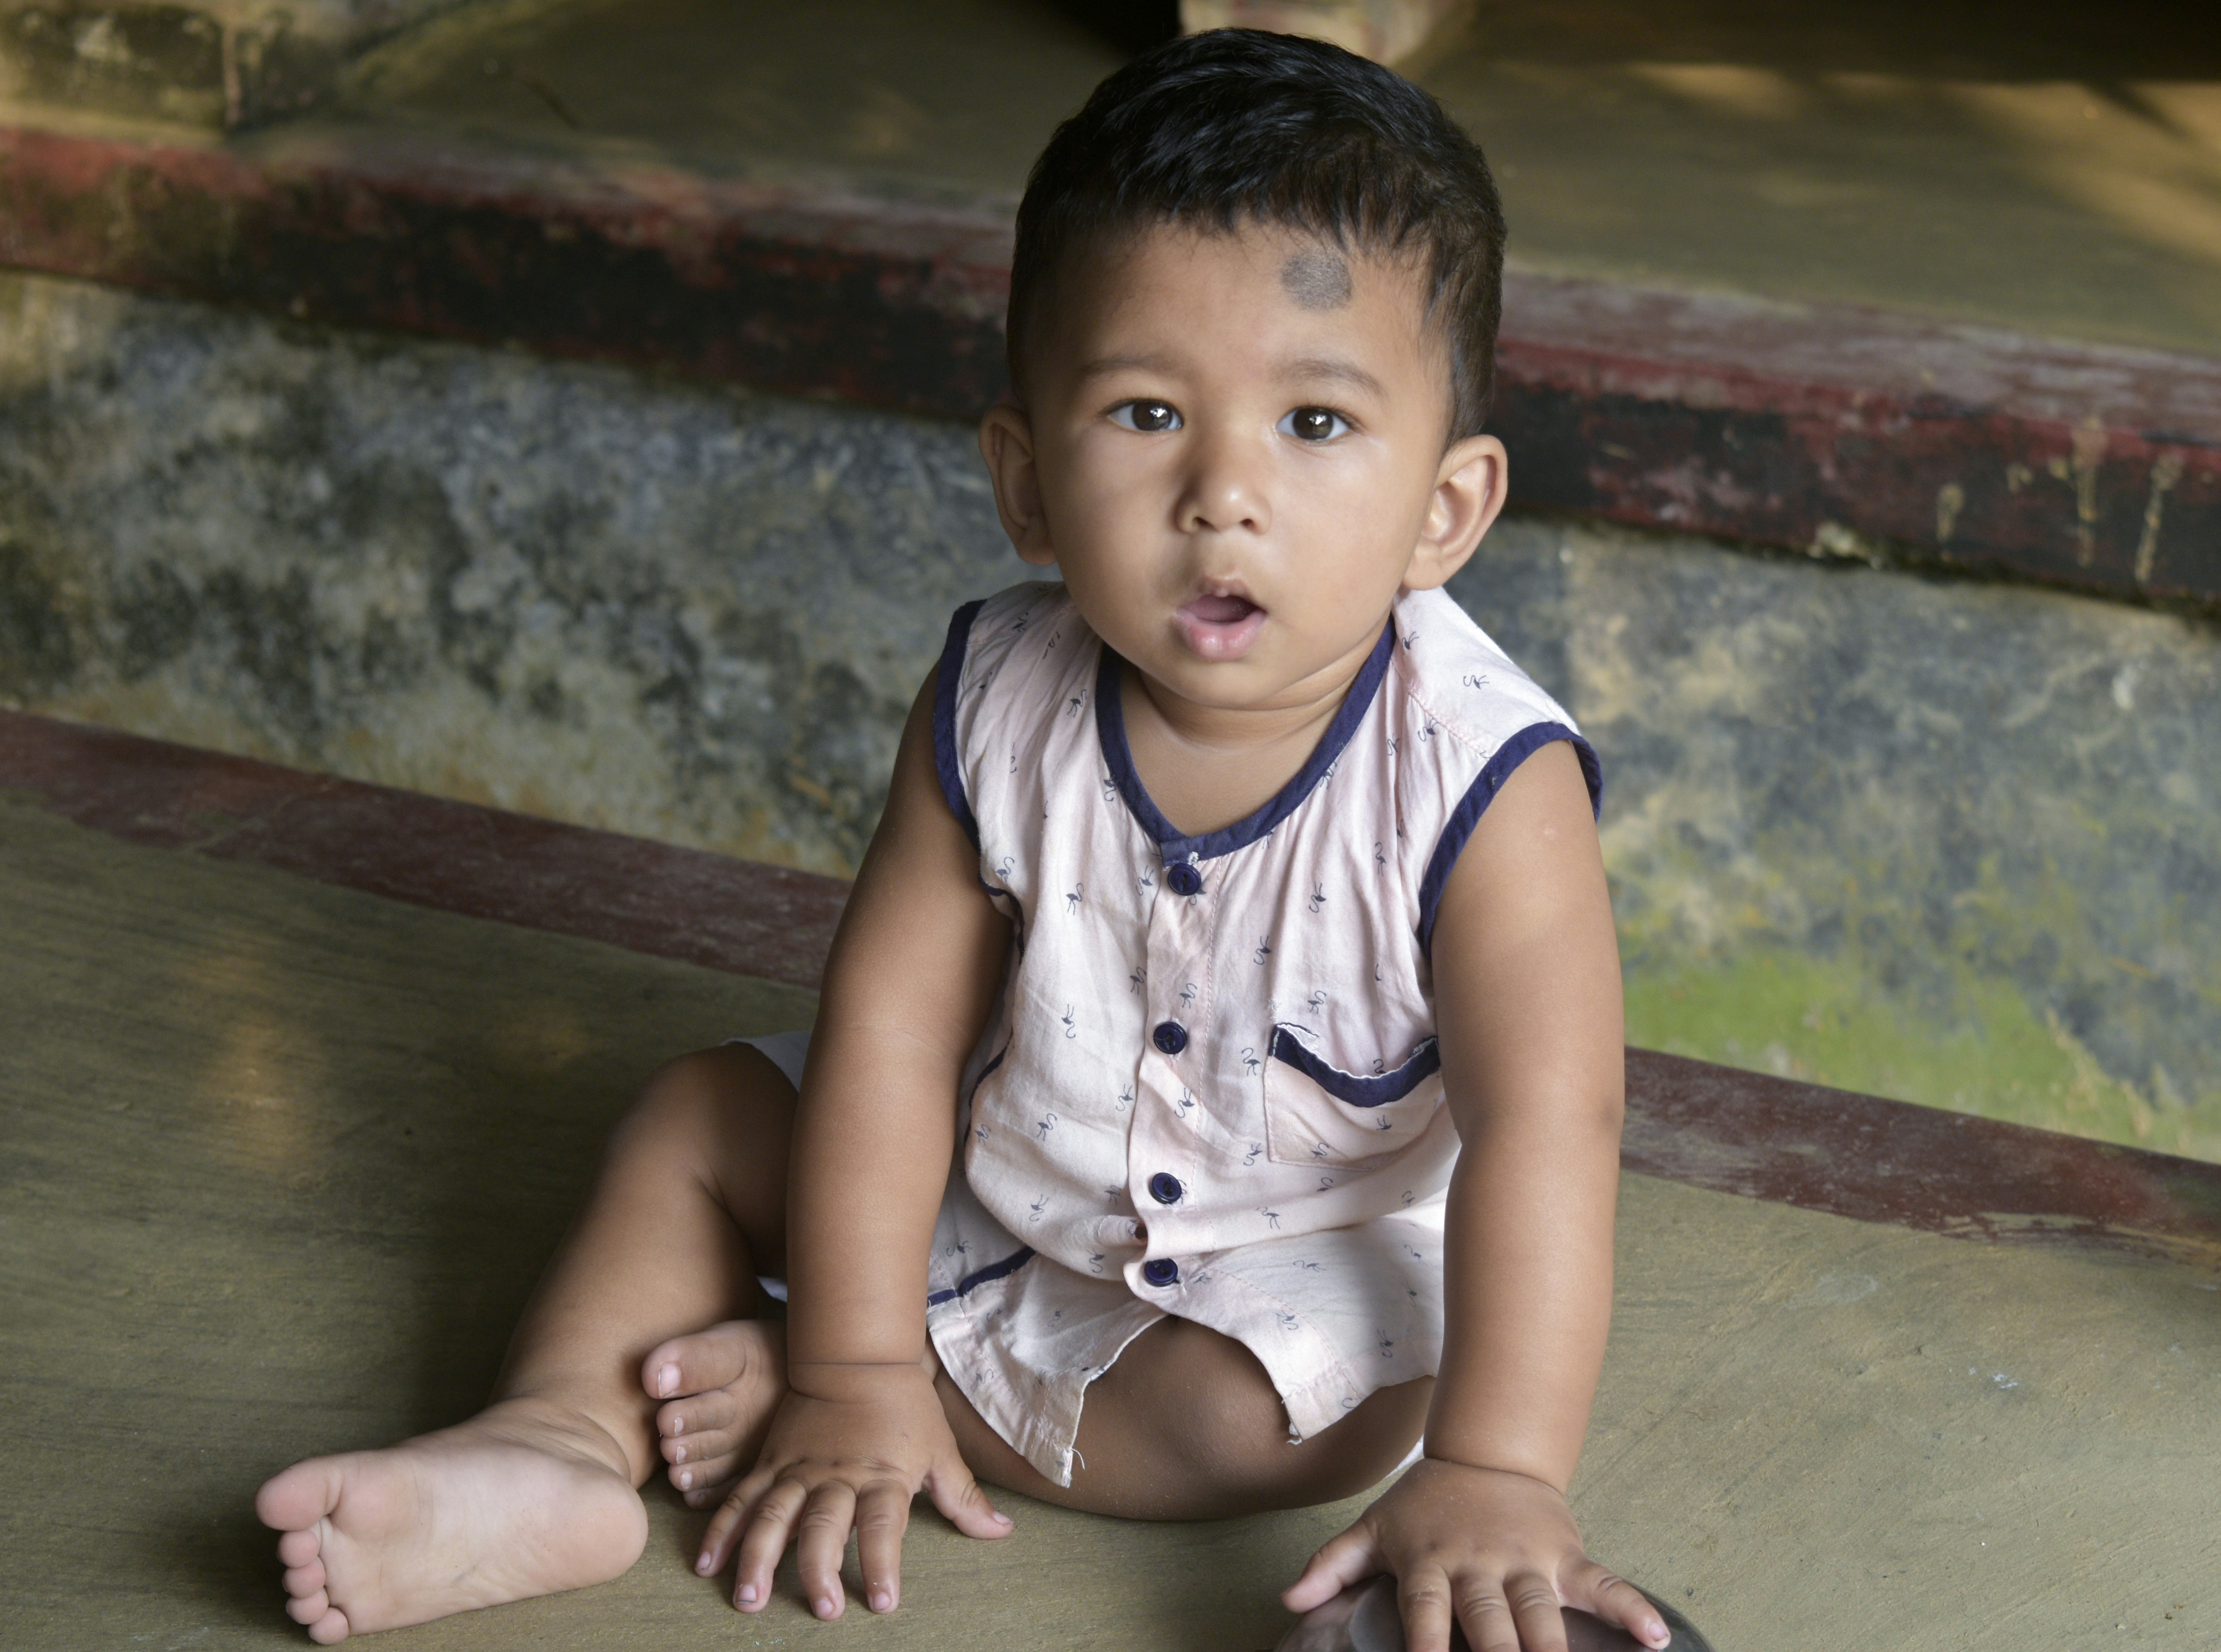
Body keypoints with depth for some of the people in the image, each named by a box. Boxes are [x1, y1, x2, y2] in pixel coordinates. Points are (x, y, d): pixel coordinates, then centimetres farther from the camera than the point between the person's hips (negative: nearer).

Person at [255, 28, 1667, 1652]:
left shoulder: (1484, 784, -32)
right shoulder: (1001, 710, -20)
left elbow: (1545, 1127, -35)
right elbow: (893, 1026, -16)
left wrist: (1494, 1479, -44)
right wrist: (853, 1364, -18)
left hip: (1301, 1253, -4)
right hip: (998, 1178, 4)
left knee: (1295, 1407, -31)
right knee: (704, 1118, 1)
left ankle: (774, 1388, -17)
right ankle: (555, 1439, -15)